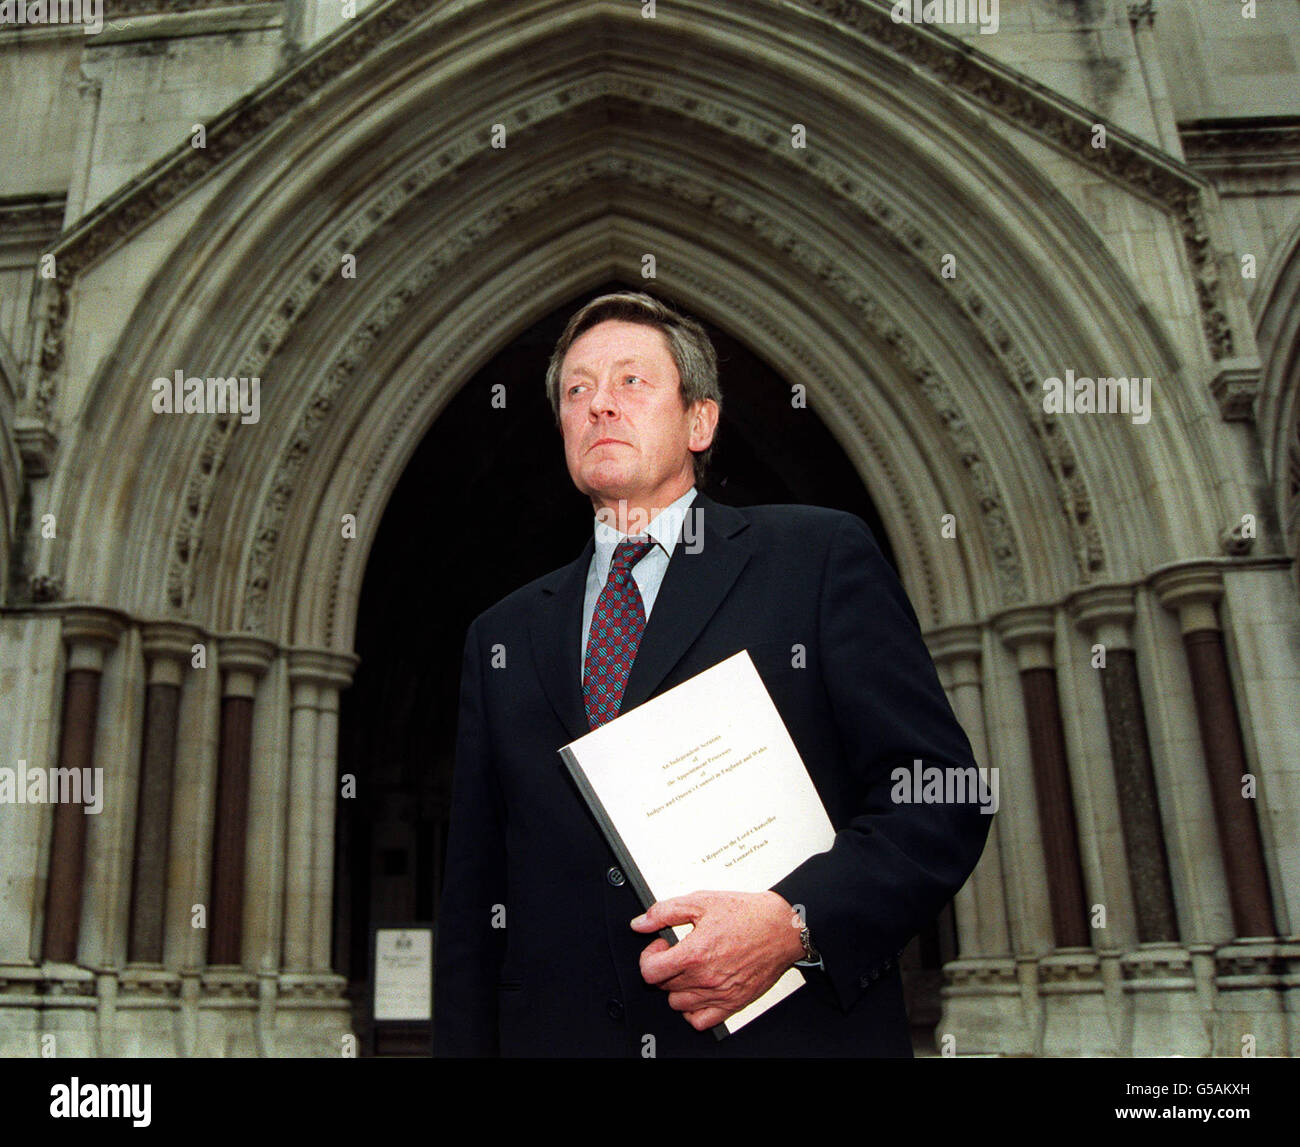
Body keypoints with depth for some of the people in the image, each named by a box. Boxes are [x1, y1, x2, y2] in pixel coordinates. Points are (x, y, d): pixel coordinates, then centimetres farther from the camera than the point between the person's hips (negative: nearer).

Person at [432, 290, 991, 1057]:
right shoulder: (503, 636, 11)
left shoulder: (821, 557, 0)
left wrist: (796, 922, -19)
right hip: (562, 1034, 3)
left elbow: (940, 797, -6)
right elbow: (473, 898, 10)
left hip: (793, 1030, -2)